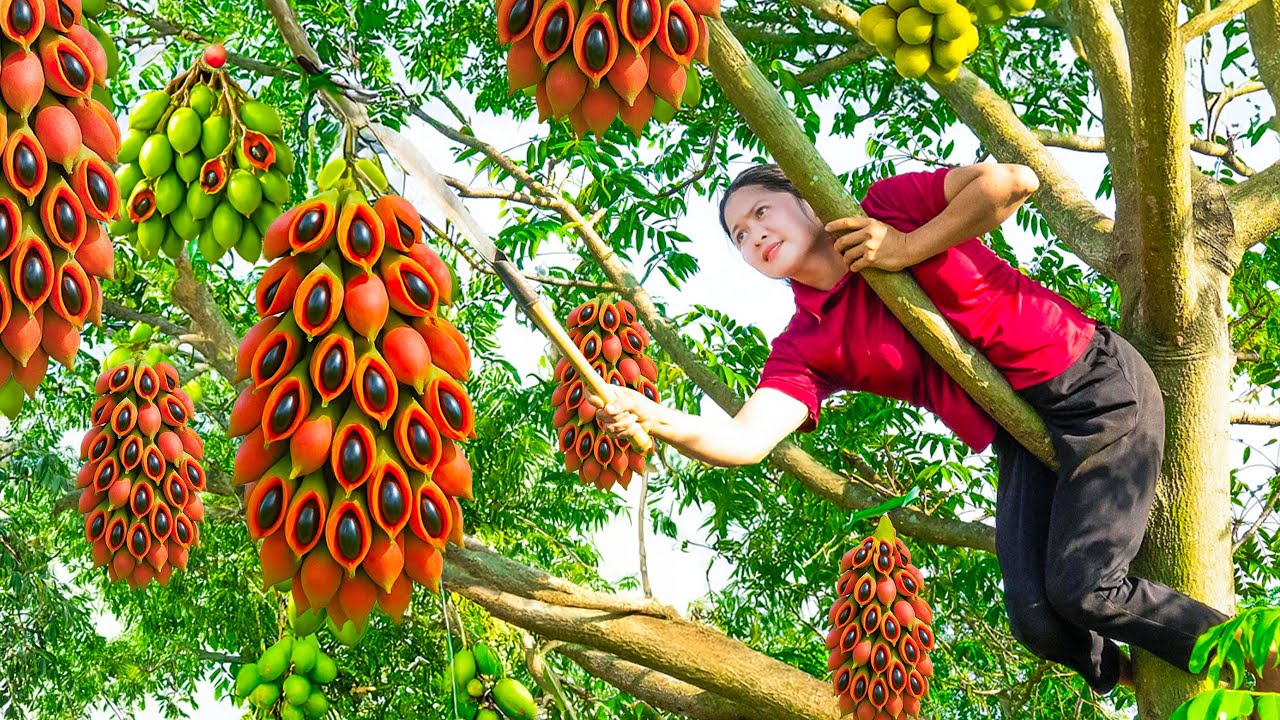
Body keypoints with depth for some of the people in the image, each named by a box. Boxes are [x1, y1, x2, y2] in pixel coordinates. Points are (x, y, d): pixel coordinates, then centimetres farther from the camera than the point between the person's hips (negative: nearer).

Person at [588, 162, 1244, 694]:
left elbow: (1013, 182, -19)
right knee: (1036, 615, -12)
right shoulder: (806, 344, 3)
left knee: (1083, 587, -16)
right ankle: (1136, 678, 21)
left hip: (1098, 384, -5)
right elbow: (744, 439, -14)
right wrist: (655, 419, -33)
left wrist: (910, 247, -15)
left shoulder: (889, 206, -4)